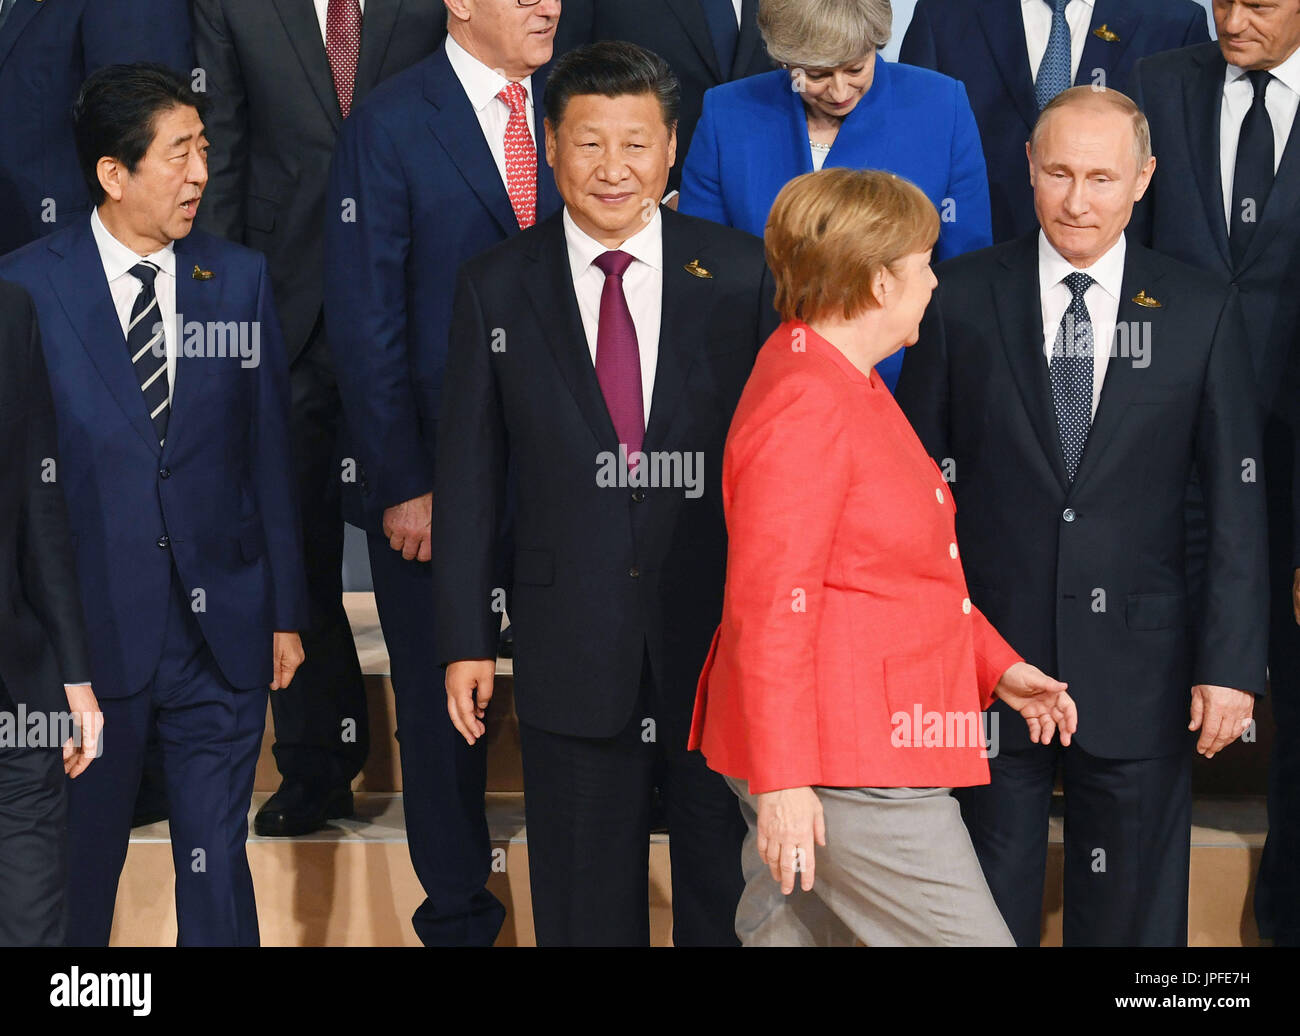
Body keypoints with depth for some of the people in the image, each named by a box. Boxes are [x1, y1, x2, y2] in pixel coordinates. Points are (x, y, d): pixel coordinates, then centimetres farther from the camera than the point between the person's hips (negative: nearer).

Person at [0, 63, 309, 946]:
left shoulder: (241, 278, 3)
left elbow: (270, 454, 7)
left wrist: (287, 612, 7)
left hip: (224, 629, 2)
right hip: (92, 628, -2)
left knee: (218, 858, 7)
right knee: (82, 855, 12)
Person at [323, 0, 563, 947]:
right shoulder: (388, 125, -7)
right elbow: (365, 323, -8)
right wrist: (403, 483, -11)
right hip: (438, 468, -2)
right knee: (443, 696, 10)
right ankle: (458, 911, 26)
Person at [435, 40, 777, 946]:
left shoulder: (739, 274, -1)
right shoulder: (498, 287, 0)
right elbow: (470, 471, 3)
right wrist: (465, 638, 1)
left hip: (721, 631, 0)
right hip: (573, 635, 0)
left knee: (727, 887, 11)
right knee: (586, 903, 11)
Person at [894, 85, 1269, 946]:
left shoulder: (1201, 312, 1)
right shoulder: (963, 298, 0)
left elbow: (1237, 498, 0)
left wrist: (1232, 662, -5)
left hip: (1139, 672, 0)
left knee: (1133, 912, 9)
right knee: (986, 911, 9)